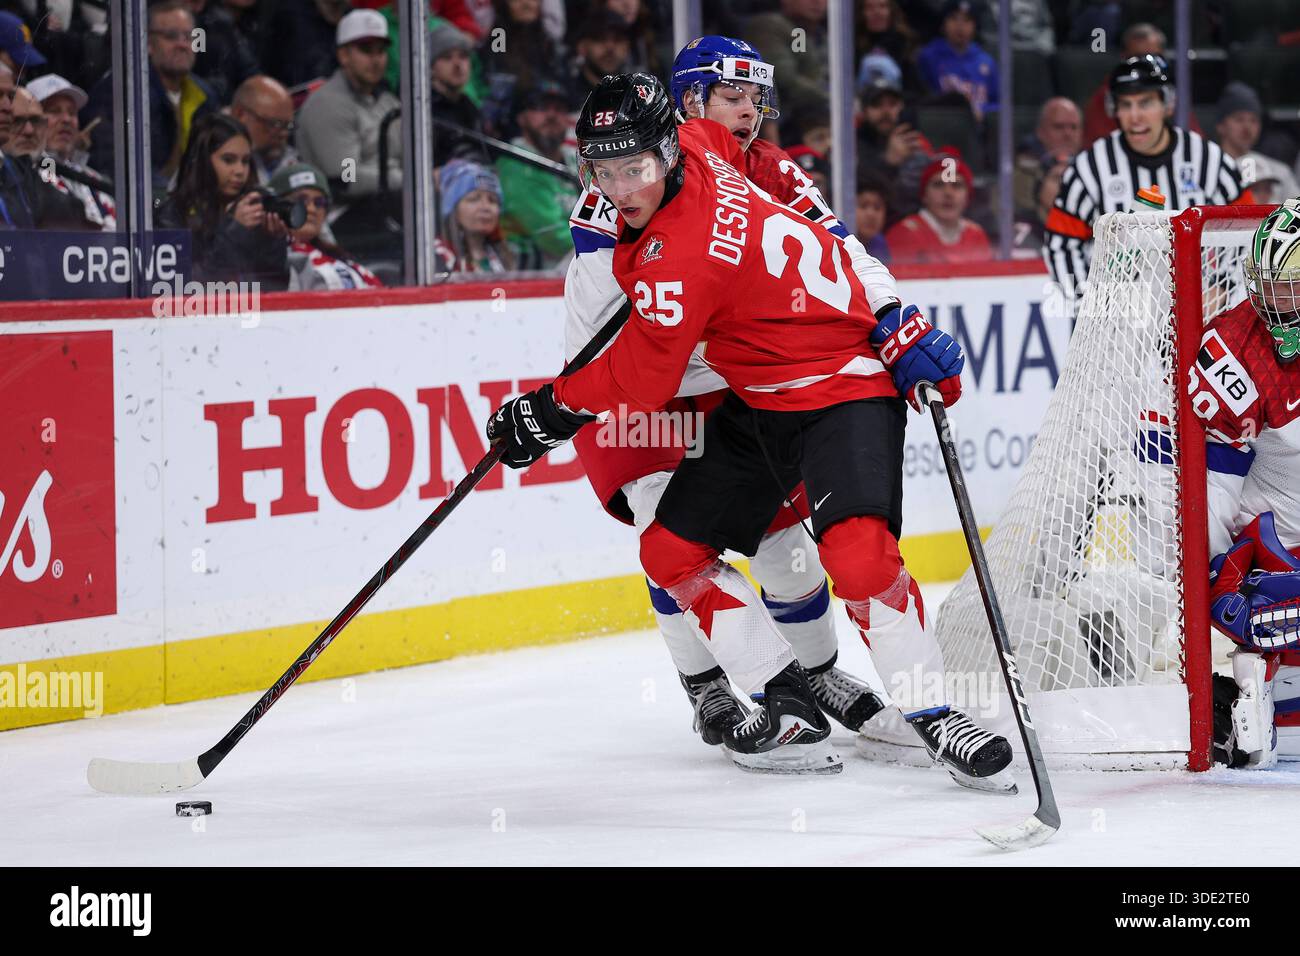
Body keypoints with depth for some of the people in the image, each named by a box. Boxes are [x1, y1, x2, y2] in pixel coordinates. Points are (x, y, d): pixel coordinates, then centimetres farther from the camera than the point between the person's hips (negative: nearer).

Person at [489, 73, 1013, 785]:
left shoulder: (681, 250, -29)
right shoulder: (697, 147, -5)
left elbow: (642, 379, -21)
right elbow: (719, 138, 22)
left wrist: (551, 412, -7)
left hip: (845, 386, -11)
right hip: (757, 400, 11)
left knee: (858, 552, -31)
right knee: (672, 551, 4)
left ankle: (932, 712, -18)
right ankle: (789, 705, 7)